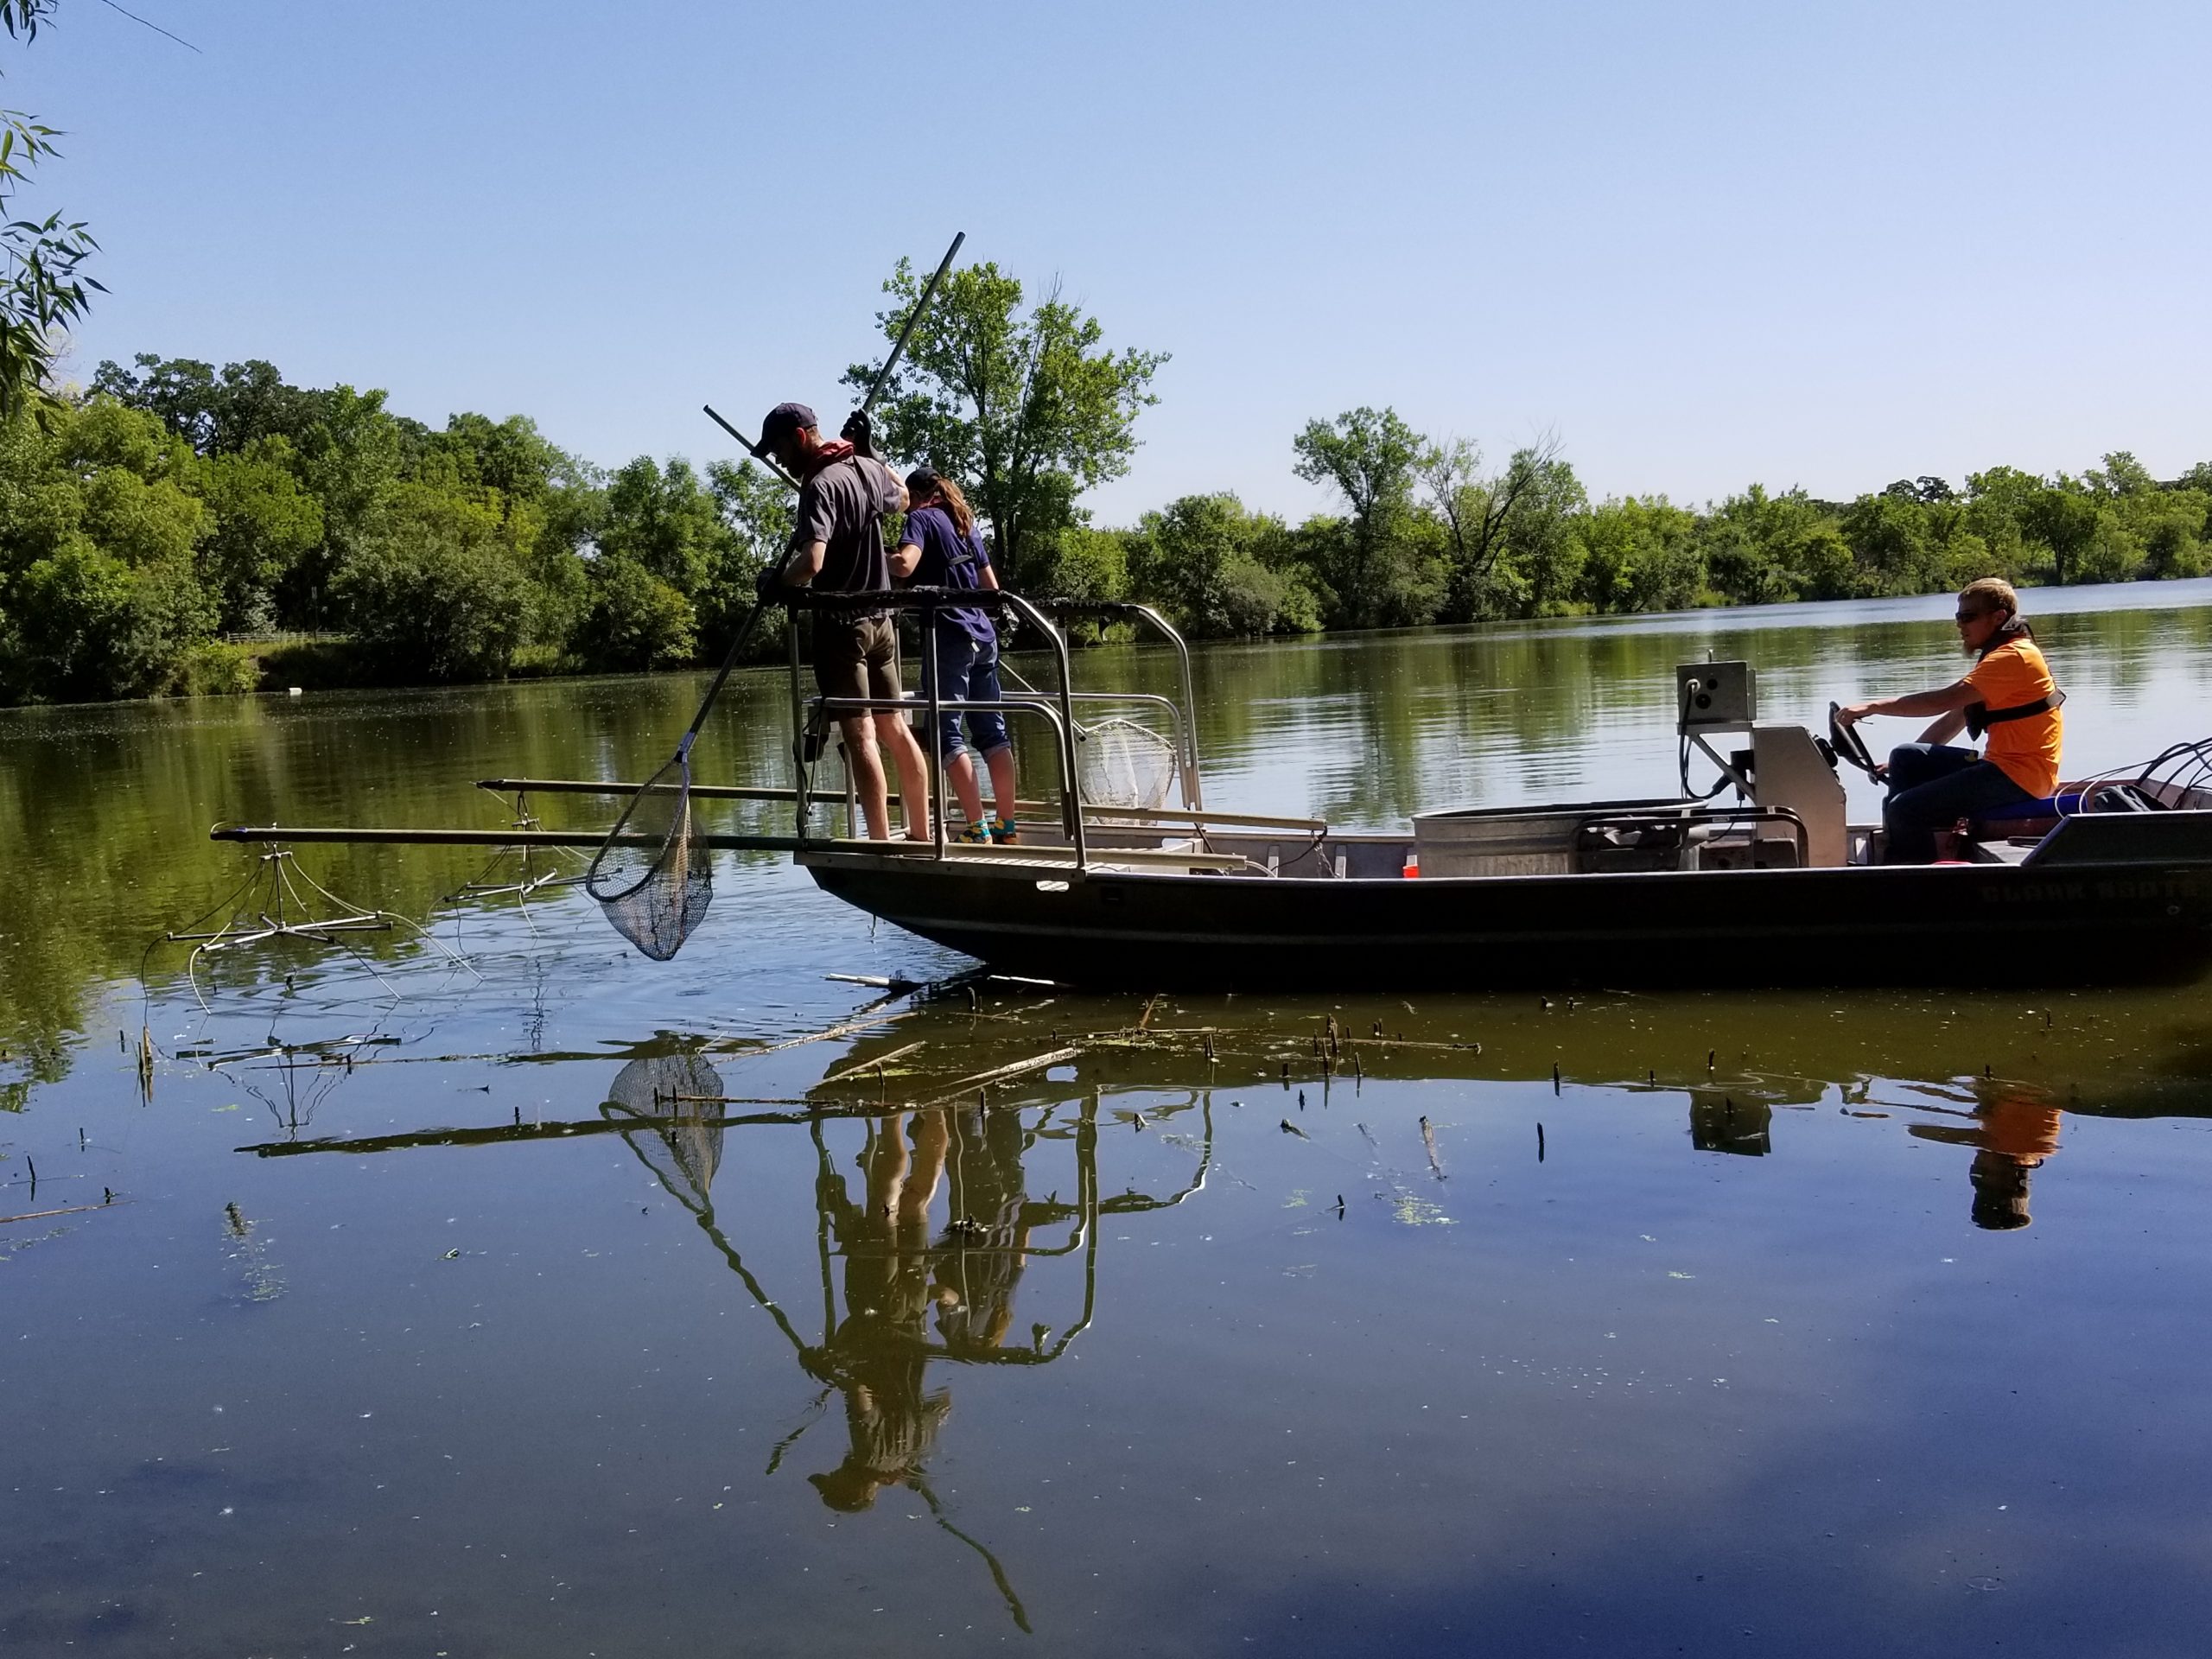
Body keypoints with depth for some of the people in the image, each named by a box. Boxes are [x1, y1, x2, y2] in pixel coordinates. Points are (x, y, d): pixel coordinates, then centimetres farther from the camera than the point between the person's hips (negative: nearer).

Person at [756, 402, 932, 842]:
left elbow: (811, 563, -30)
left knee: (860, 735, -9)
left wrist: (776, 582, -12)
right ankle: (921, 834, 19)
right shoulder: (869, 468, 7)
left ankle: (881, 843, -11)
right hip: (880, 618, 8)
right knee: (895, 726, 13)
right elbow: (901, 498, 31)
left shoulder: (821, 486, -18)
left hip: (841, 624, -8)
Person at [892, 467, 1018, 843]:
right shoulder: (966, 524, 19)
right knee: (992, 730, 9)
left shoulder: (921, 518, -2)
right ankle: (1006, 825, 10)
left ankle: (978, 829, -12)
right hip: (983, 635, 7)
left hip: (948, 636, -7)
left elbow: (904, 565, -21)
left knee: (946, 731, -5)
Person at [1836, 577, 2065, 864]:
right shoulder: (1997, 656, 20)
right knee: (1905, 757, 9)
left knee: (1905, 810, -18)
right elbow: (1954, 718, 19)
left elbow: (1944, 700, -25)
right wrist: (1905, 764, 13)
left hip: (2021, 775, -11)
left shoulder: (2014, 656, -15)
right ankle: (1895, 865, 3)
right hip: (2003, 765, 11)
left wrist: (1873, 706, -22)